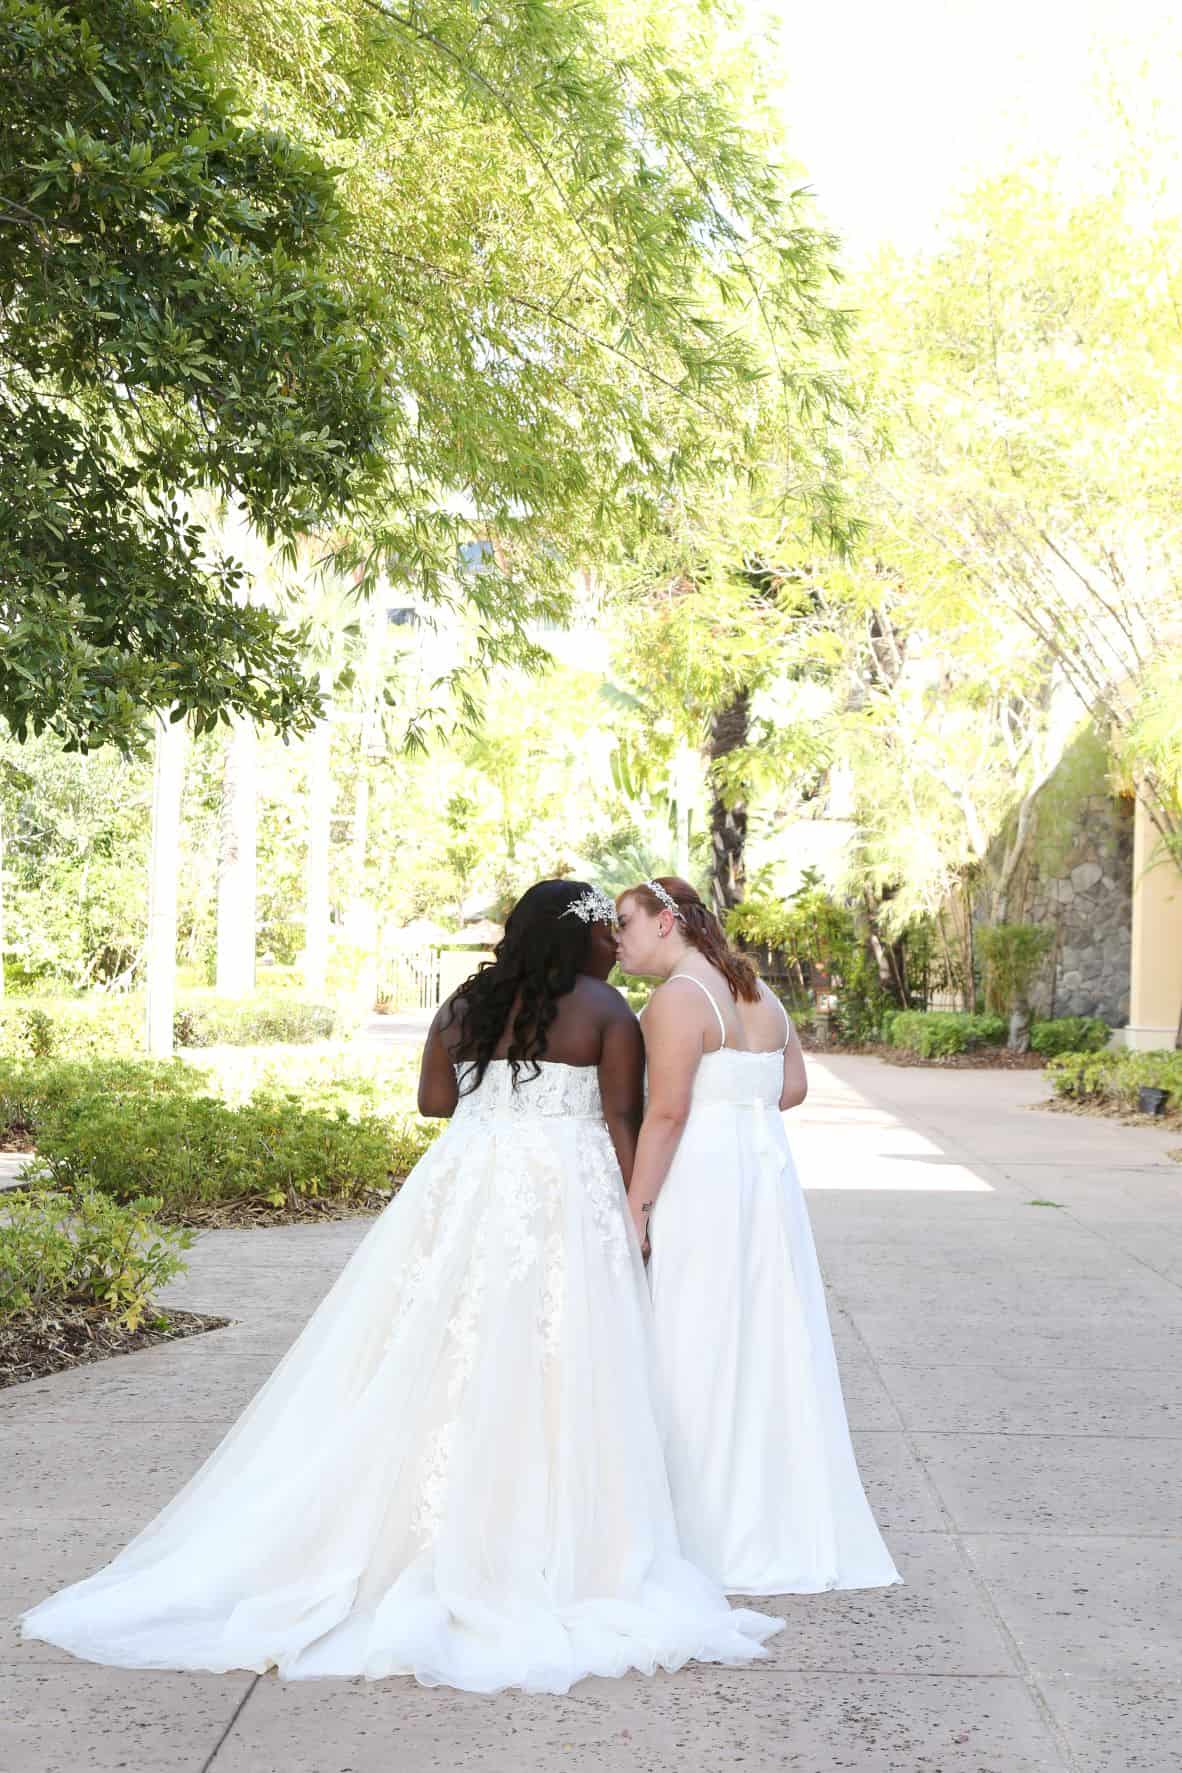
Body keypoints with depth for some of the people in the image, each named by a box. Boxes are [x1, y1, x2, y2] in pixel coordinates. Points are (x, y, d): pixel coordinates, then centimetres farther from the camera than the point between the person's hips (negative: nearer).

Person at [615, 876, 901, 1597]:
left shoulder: (679, 998, -13)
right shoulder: (758, 991, 14)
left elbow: (666, 1112, -18)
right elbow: (794, 1085, 16)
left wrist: (637, 1205, -16)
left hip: (703, 1179, -9)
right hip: (768, 1167, 9)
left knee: (702, 1347, -1)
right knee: (769, 1340, 14)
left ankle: (714, 1531, 6)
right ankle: (788, 1523, 22)